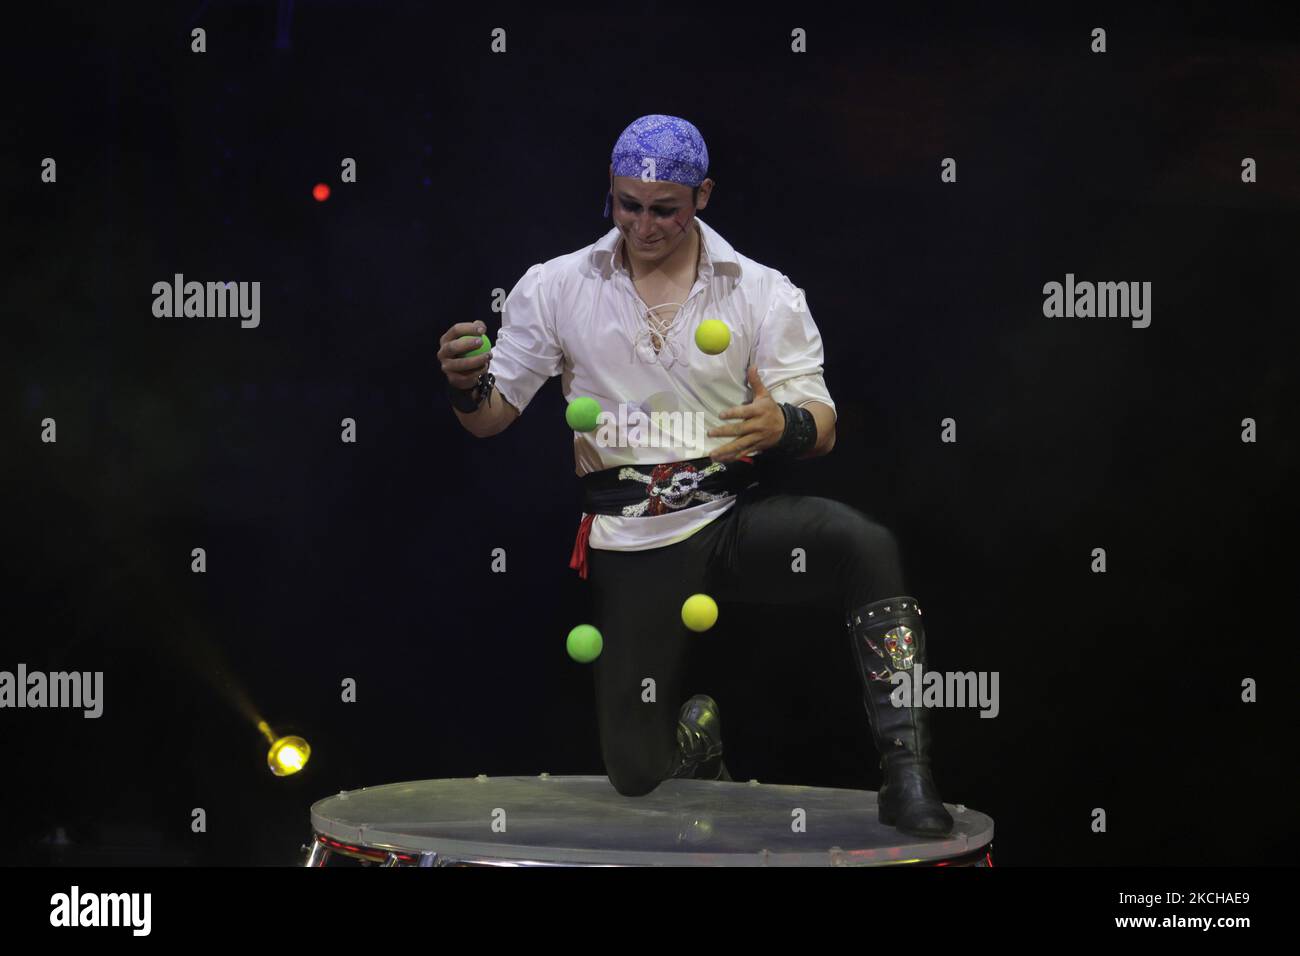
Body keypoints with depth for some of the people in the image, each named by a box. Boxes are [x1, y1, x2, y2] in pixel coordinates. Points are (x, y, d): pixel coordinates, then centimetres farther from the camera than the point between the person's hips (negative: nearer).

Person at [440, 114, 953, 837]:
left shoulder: (766, 294, 1)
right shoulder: (554, 288, 4)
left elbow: (822, 427, -1)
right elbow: (493, 415, 7)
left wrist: (785, 425, -26)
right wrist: (469, 386, -18)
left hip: (740, 516, -1)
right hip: (631, 546, 1)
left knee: (867, 545, -33)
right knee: (636, 773, -3)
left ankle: (906, 769, -30)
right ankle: (697, 728, 36)